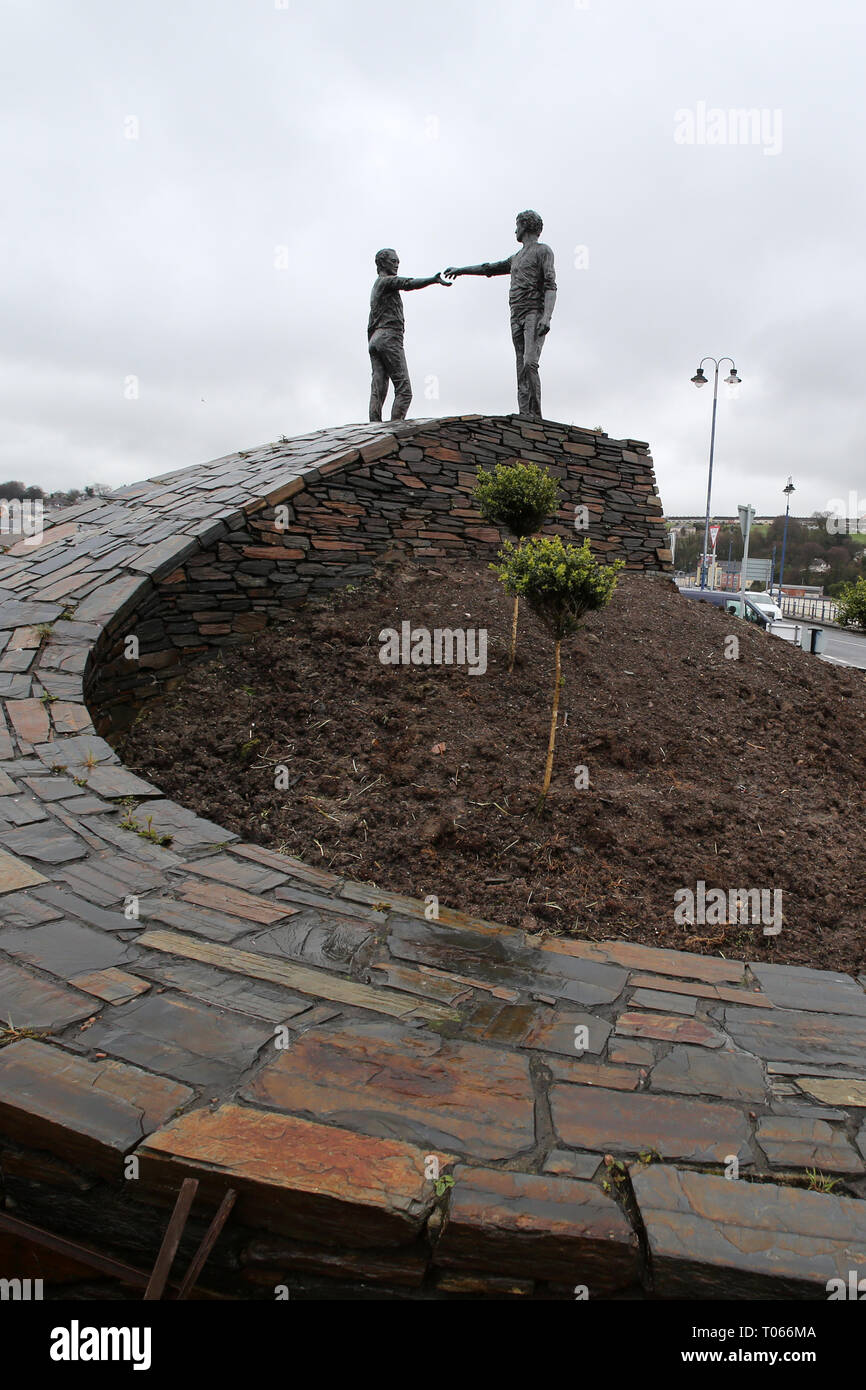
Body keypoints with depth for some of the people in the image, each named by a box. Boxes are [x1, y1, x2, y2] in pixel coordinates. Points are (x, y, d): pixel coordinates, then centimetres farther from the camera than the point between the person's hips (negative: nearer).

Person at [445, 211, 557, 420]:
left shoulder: (543, 251, 7)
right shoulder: (516, 257, 30)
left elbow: (551, 286, -6)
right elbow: (491, 268, 42)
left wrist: (546, 316, -20)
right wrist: (461, 269, 49)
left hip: (535, 313, -7)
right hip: (517, 316, 7)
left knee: (529, 363, -24)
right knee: (522, 369, -5)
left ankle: (535, 415, -28)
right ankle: (524, 414, -12)